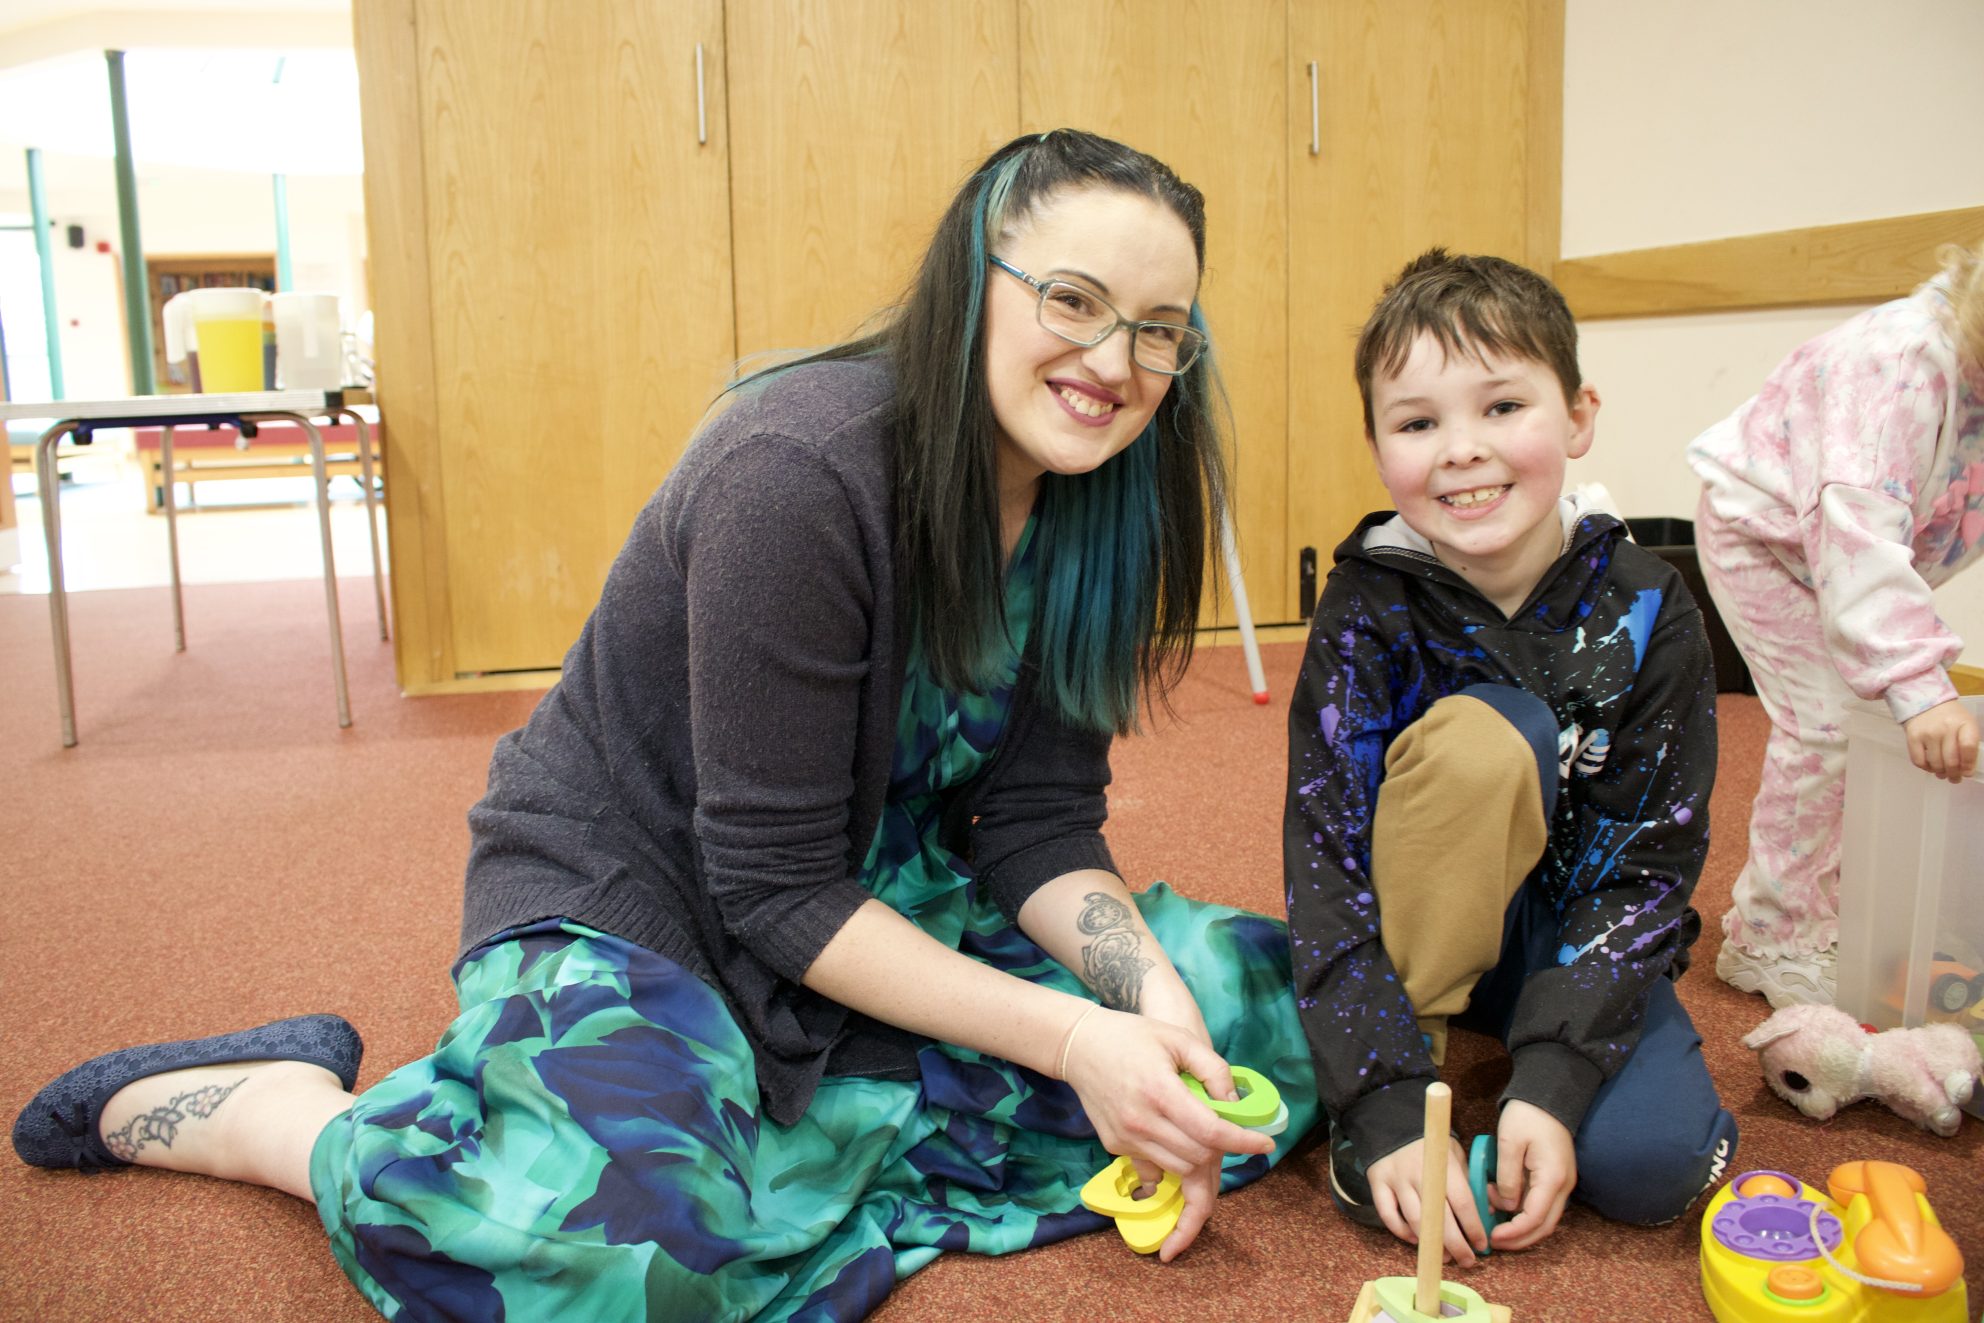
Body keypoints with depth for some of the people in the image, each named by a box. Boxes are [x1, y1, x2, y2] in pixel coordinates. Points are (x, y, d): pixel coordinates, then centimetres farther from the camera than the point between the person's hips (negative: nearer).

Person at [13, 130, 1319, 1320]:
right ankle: (289, 1107, -4)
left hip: (882, 894, 8)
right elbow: (777, 886, -24)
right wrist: (1065, 1038, -27)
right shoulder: (803, 472, -27)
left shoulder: (1085, 505, -4)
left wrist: (1150, 994, -21)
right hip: (626, 887, -7)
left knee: (1258, 995, -3)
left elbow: (1039, 820, -3)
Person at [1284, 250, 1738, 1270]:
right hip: (1425, 925, -1)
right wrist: (1388, 1108, -32)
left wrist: (1552, 1082, -25)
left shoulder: (1646, 609, -14)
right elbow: (1325, 856, -22)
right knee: (1481, 732, -30)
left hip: (1582, 933, 1)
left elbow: (1651, 861, -14)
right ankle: (1419, 1053, -17)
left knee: (1651, 1162, -27)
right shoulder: (1367, 609, -18)